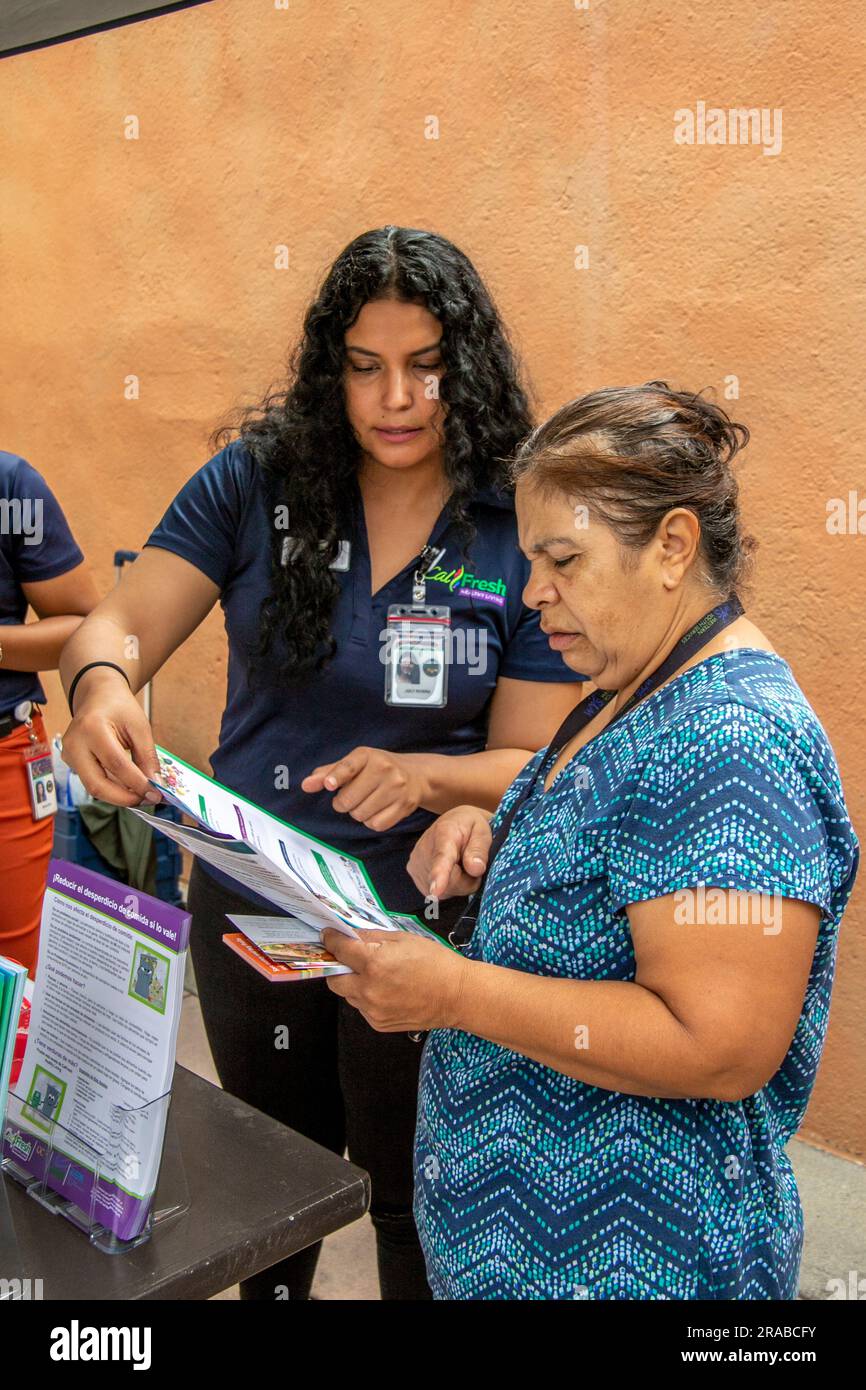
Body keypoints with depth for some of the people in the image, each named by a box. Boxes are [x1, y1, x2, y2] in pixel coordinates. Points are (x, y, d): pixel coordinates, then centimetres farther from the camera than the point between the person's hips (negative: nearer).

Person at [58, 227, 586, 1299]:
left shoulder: (527, 534, -12)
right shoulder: (256, 482, -9)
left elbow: (529, 760, -11)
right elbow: (122, 622, -11)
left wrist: (420, 777, -31)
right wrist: (102, 682, -35)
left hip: (426, 922, -2)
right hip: (247, 899, 3)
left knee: (415, 1206, 19)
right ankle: (270, 1287, 56)